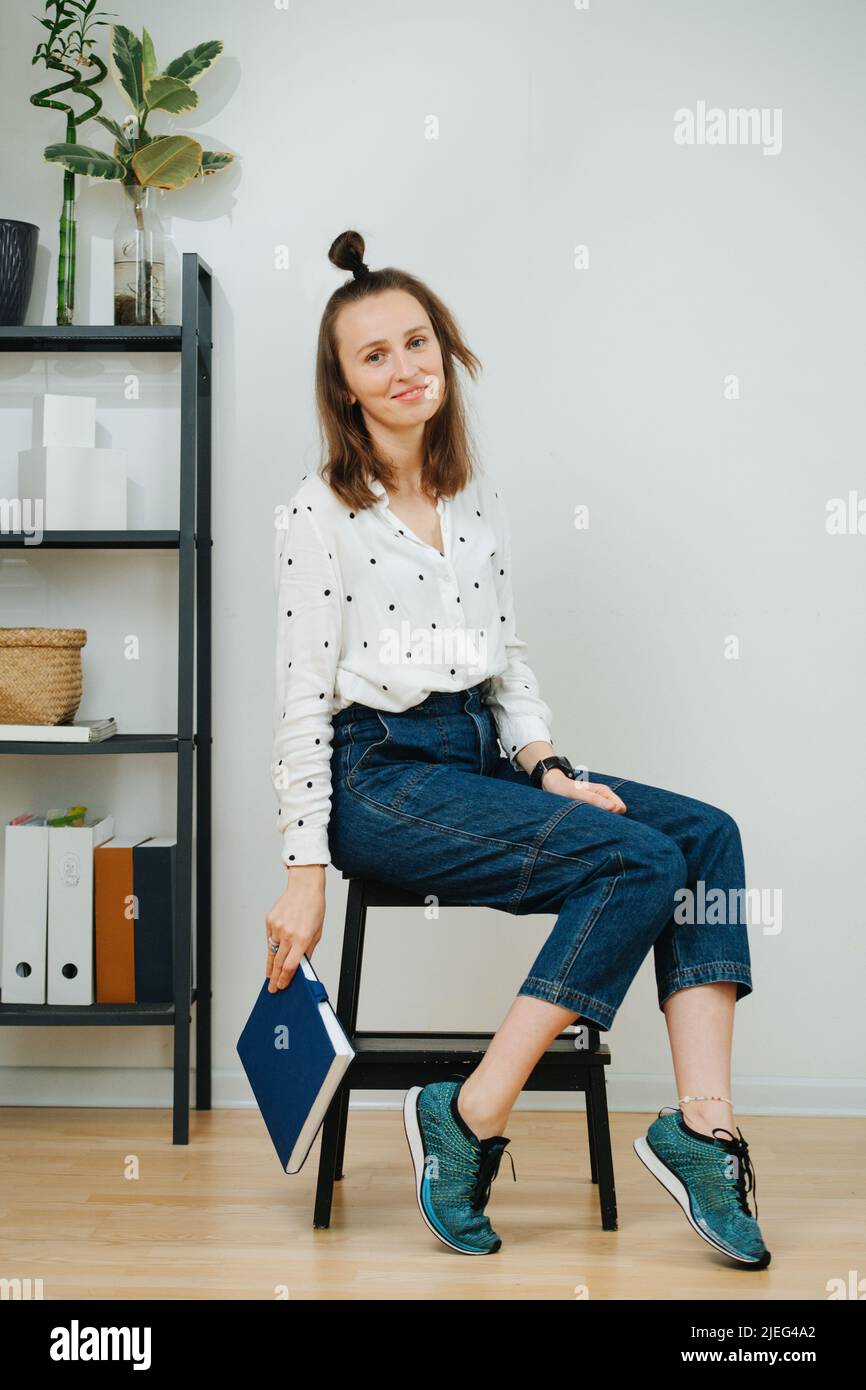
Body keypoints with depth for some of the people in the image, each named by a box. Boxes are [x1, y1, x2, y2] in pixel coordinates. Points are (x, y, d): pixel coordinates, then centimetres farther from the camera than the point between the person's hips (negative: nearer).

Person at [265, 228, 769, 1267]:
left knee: (707, 832, -13)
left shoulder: (477, 501, 13)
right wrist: (305, 874, -10)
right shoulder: (319, 515, -7)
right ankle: (468, 1121, -14)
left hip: (482, 755, 7)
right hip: (381, 777, -7)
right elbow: (302, 699, -9)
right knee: (639, 862, -22)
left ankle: (703, 1126, -16)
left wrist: (547, 769, 0)